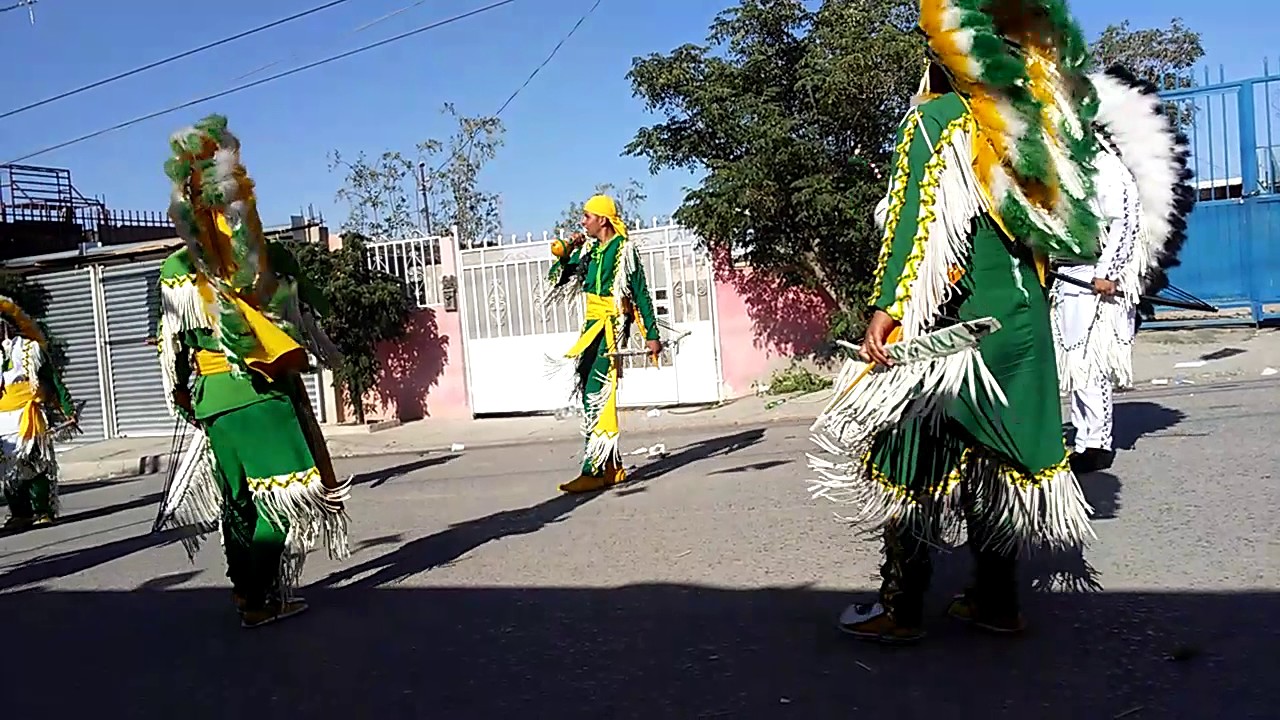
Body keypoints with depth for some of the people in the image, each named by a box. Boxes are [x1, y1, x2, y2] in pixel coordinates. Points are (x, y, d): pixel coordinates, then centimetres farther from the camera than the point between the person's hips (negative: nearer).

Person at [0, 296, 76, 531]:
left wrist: (67, 410, -6)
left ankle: (43, 511, -2)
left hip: (27, 417, -6)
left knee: (33, 465, -7)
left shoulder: (27, 349, -1)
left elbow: (52, 380, -2)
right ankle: (20, 513, 9)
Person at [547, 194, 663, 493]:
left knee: (597, 396, -15)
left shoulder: (624, 250, -6)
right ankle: (613, 467, 15)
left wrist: (652, 334, -5)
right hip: (592, 326, 8)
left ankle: (593, 472, -14)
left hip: (613, 327, -8)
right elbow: (558, 279, 16)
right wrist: (565, 251, 1)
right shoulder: (588, 249, 13)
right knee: (589, 396, 7)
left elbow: (641, 294, -5)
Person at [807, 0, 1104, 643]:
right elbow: (1049, 233, 17)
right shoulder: (1028, 128, 14)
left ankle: (901, 608, 6)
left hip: (945, 324, -7)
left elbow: (915, 218, -16)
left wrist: (885, 307, -17)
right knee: (990, 455, 13)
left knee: (911, 456, 1)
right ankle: (996, 599, 20)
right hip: (1021, 320, 7)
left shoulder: (936, 118, -6)